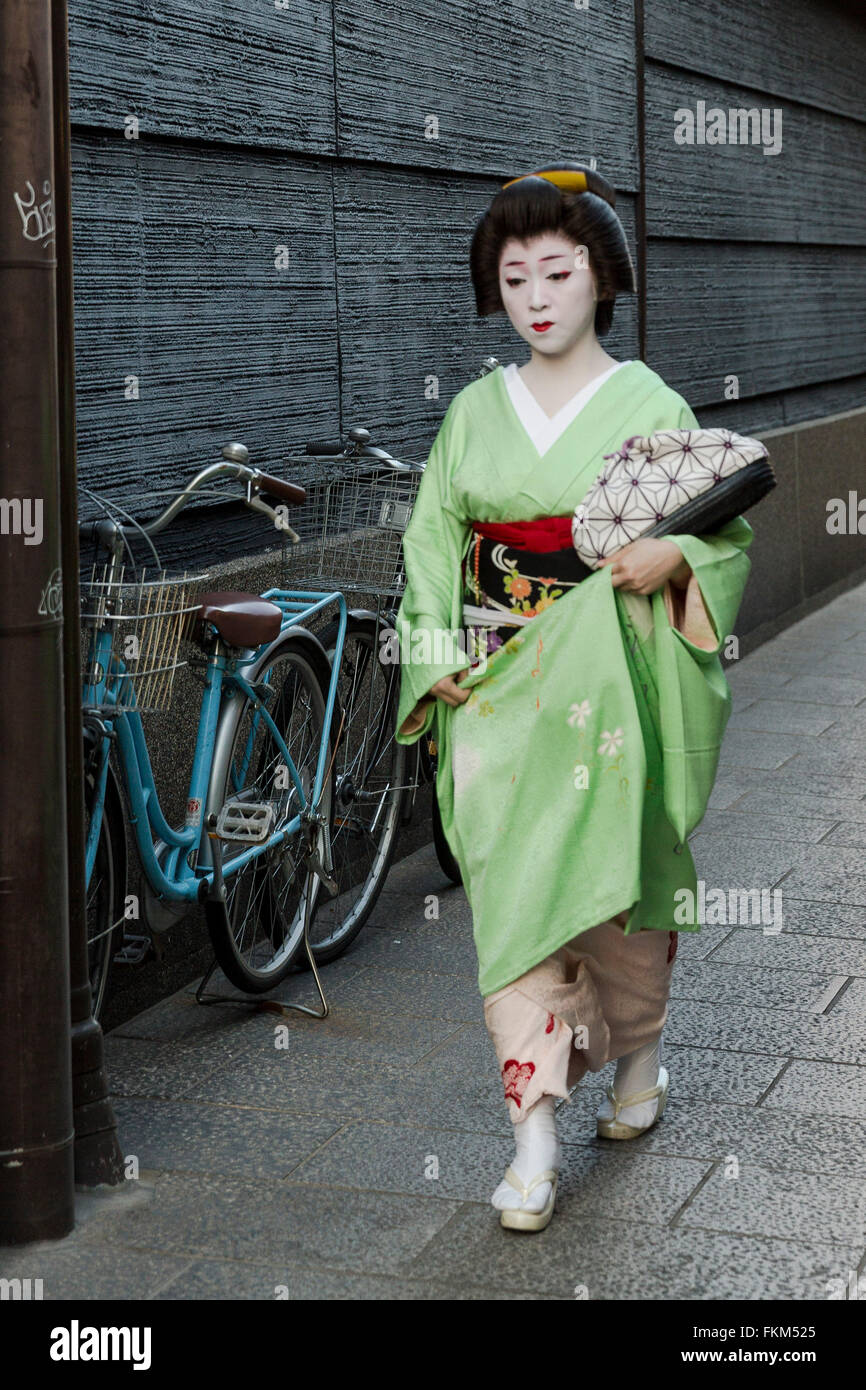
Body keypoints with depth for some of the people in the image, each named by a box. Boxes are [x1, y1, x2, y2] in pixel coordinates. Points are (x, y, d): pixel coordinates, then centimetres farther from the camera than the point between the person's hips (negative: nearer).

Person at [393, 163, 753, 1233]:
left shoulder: (649, 405, 0)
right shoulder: (475, 412, 9)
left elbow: (728, 527, 2)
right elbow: (431, 543, 9)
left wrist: (674, 554, -19)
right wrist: (440, 655, -4)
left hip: (609, 686, -2)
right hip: (494, 691, 2)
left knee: (613, 881, 5)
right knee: (510, 894, -4)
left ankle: (637, 1049, 34)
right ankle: (535, 1134, -1)